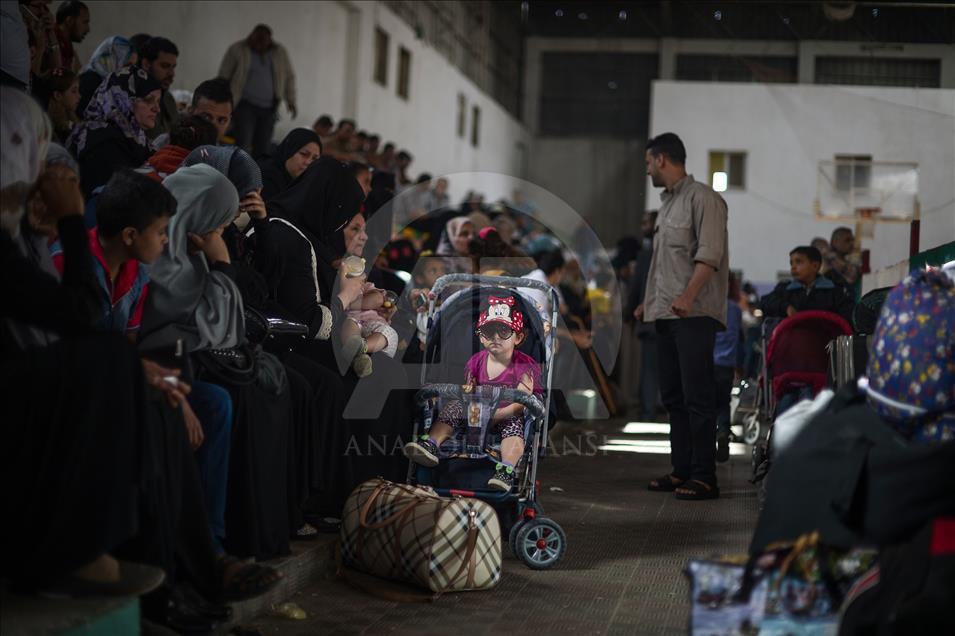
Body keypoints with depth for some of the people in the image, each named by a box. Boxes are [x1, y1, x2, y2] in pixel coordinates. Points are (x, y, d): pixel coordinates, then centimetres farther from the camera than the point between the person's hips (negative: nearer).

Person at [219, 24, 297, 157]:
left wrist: (291, 101, 8)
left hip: (268, 108, 3)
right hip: (245, 105, -3)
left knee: (263, 147, 1)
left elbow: (289, 77, 15)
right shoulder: (237, 50, -2)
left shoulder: (279, 52, 7)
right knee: (243, 146, -14)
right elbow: (223, 76, 3)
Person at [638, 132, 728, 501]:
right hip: (666, 315, 10)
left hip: (694, 314, -9)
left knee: (697, 396, -10)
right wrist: (649, 302, 26)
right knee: (673, 396, 10)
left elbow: (709, 254, -17)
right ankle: (681, 470, 15)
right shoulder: (667, 204, 21)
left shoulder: (702, 198, -7)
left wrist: (688, 296, -28)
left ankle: (703, 477, -9)